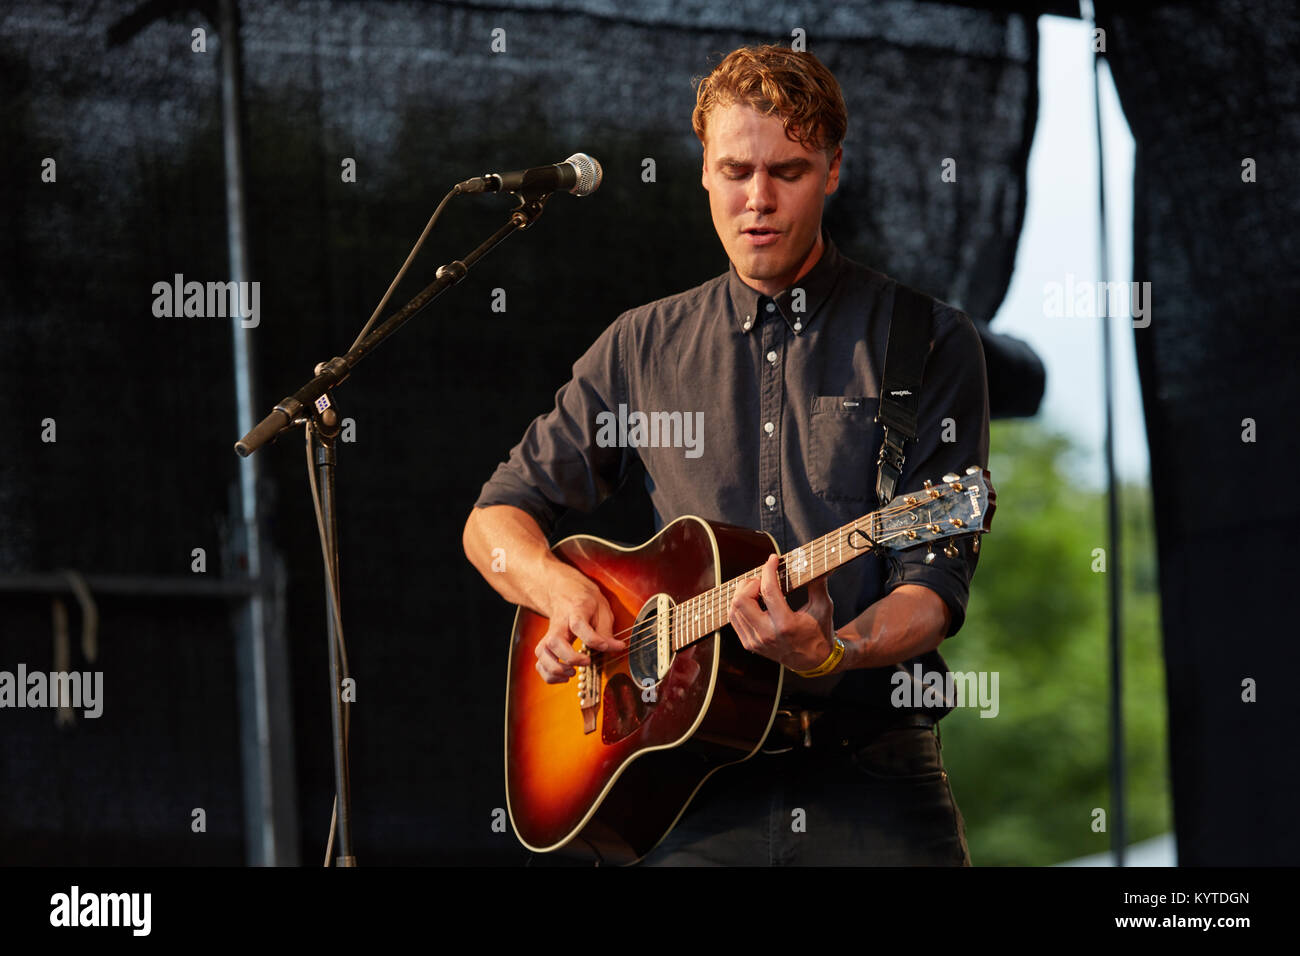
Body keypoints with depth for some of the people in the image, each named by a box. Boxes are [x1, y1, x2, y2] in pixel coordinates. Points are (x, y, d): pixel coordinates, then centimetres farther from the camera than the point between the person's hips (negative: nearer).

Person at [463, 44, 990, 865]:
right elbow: (497, 518, 21)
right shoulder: (646, 347, 15)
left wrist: (831, 655, -21)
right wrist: (558, 588, 0)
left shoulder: (925, 343, 5)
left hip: (870, 774, -2)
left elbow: (935, 582, -2)